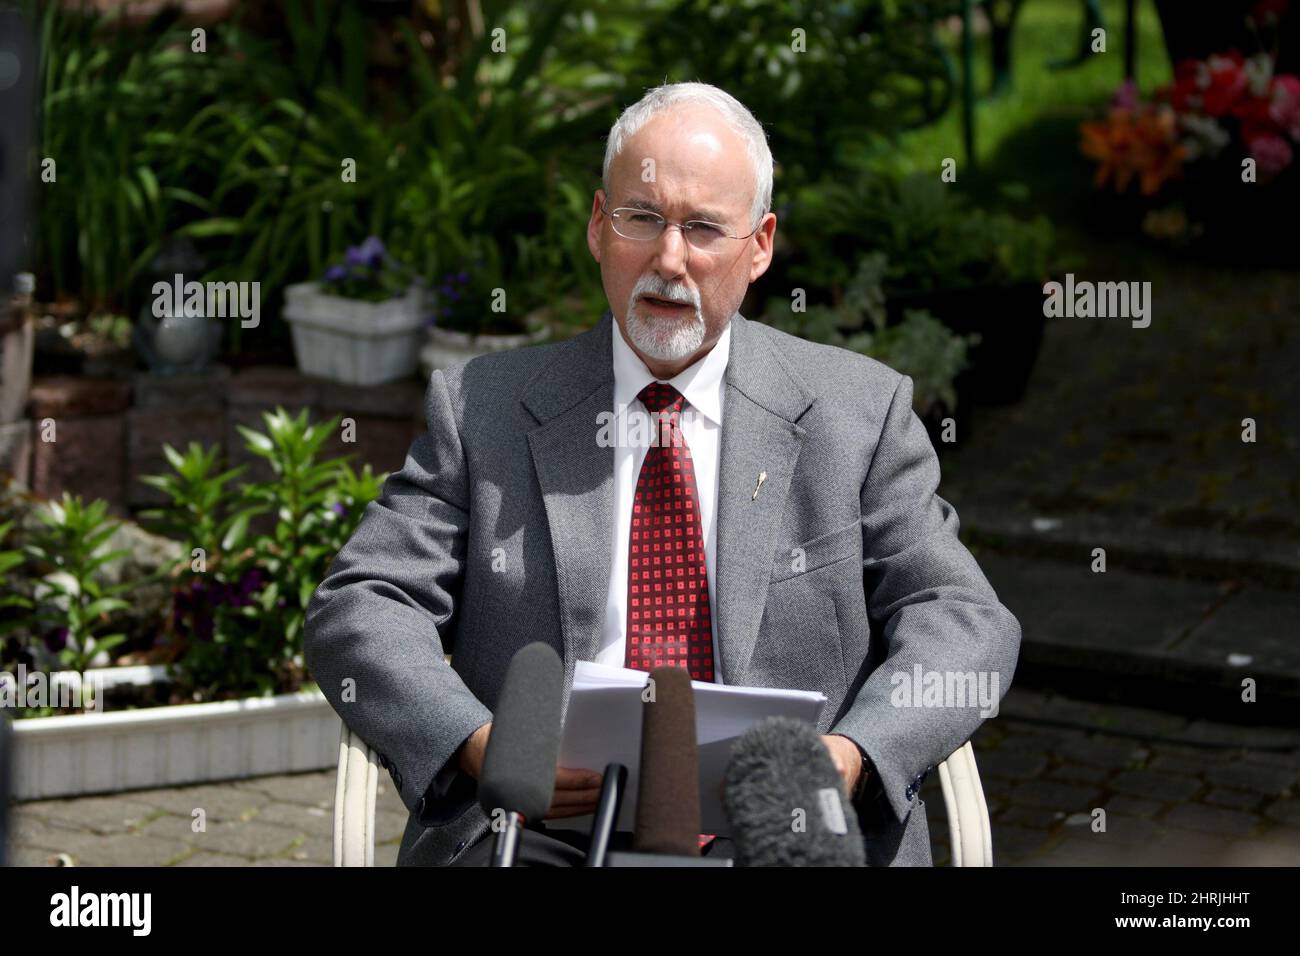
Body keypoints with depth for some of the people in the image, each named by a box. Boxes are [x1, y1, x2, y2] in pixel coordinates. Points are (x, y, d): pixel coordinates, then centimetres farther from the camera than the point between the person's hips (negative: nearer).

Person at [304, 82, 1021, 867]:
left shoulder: (859, 411, 14)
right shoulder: (483, 408, 14)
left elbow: (964, 622, 8)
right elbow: (358, 611, 7)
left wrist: (850, 759, -13)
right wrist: (475, 744, -14)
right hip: (547, 827, 0)